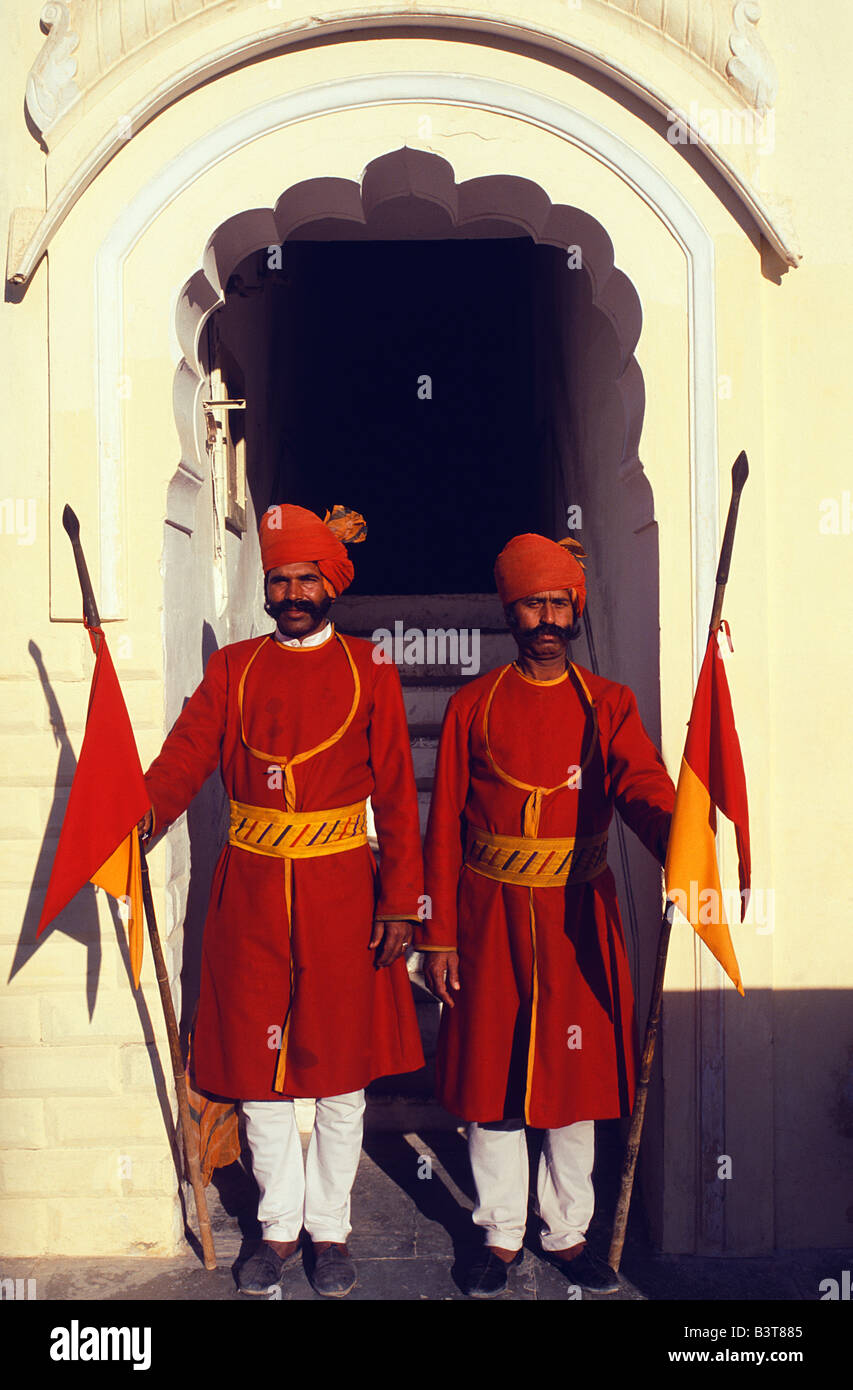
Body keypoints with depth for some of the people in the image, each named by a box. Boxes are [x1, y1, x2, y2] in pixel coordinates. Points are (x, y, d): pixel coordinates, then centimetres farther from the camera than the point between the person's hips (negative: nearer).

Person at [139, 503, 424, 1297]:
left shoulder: (369, 671, 3)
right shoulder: (232, 668, 8)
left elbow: (396, 794, 0)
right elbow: (186, 756, -3)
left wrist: (399, 901, -5)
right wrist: (140, 814, -22)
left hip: (341, 891, -1)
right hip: (251, 891, 2)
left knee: (341, 1068, 7)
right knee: (257, 1064, 9)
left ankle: (329, 1229, 25)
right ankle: (279, 1227, 27)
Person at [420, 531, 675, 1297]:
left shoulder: (608, 705, 2)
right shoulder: (473, 705, 1)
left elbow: (643, 784, -16)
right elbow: (444, 827, 0)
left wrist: (680, 844, -38)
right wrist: (439, 933, -4)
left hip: (577, 916, 1)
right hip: (490, 916, 0)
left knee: (574, 1070, 9)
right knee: (491, 1075, 6)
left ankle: (569, 1232, 27)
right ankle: (501, 1233, 24)